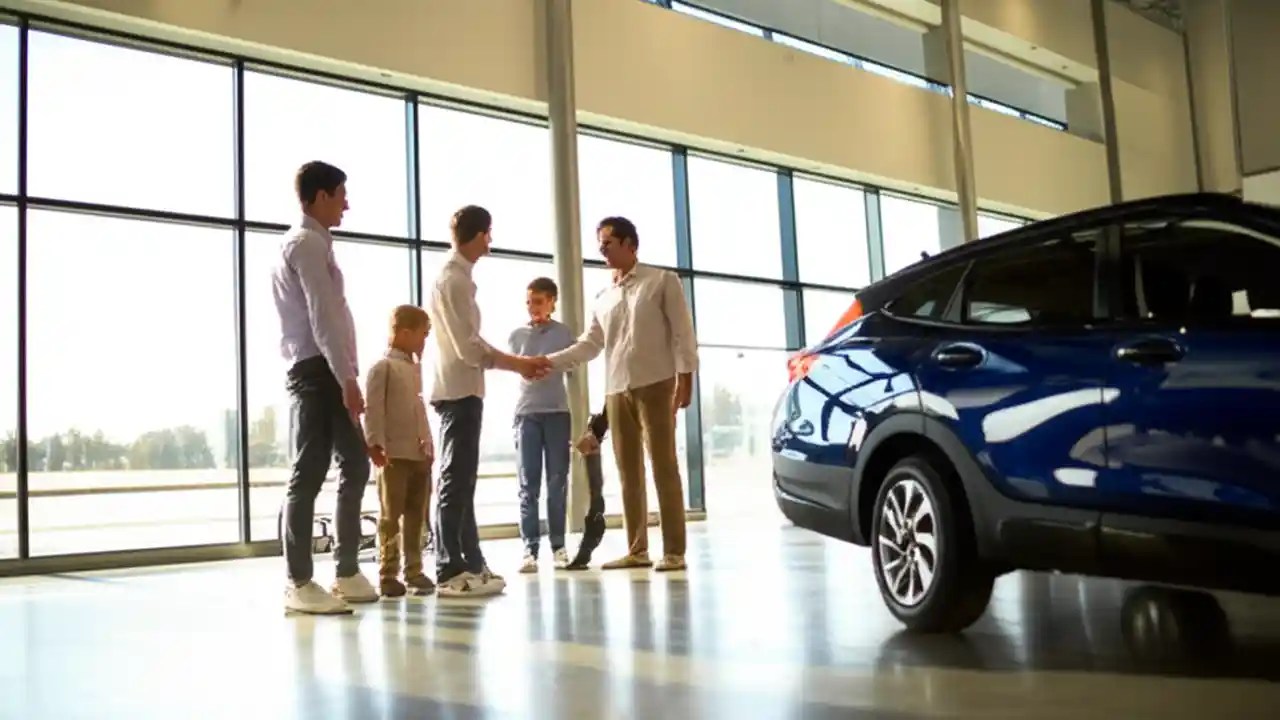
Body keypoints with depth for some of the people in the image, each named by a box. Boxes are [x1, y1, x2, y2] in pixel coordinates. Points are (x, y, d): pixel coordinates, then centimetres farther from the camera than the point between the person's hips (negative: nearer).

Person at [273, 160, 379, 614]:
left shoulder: (309, 243, 23)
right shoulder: (308, 243, -8)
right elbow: (323, 317, -17)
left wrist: (345, 376, 14)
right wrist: (347, 378, -20)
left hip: (326, 371, 11)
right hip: (318, 370, -10)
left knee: (355, 466, 12)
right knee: (310, 473, -8)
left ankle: (347, 573, 19)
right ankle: (298, 583, -4)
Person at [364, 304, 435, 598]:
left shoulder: (415, 368, 17)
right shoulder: (383, 367, -6)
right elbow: (373, 409, -13)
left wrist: (429, 445, 17)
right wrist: (376, 444, -20)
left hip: (420, 454, 7)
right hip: (394, 455, -7)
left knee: (416, 517, 10)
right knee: (391, 517, -2)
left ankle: (413, 571, 17)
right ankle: (388, 575, 4)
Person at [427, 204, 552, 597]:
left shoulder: (455, 277, 17)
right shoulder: (454, 280, -13)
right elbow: (469, 347, -19)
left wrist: (518, 364, 13)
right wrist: (519, 364, -10)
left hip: (462, 389, 10)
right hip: (460, 390, -10)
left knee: (462, 480, 12)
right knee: (456, 481, -8)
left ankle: (471, 564, 19)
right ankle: (450, 572, -6)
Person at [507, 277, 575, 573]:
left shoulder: (564, 332, 6)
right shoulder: (516, 335, 10)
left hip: (557, 411, -1)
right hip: (526, 412, 1)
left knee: (557, 482, 2)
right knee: (528, 484, -2)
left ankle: (558, 545, 8)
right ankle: (530, 548, -2)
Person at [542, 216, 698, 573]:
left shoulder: (662, 281, 4)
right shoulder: (603, 298, 17)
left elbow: (682, 331, -2)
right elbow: (589, 345, 13)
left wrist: (685, 376, -11)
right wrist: (547, 362, 1)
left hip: (655, 384, -5)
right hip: (616, 390, 5)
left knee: (664, 467, -6)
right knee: (629, 473, 6)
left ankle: (674, 552, -3)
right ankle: (637, 550, 12)